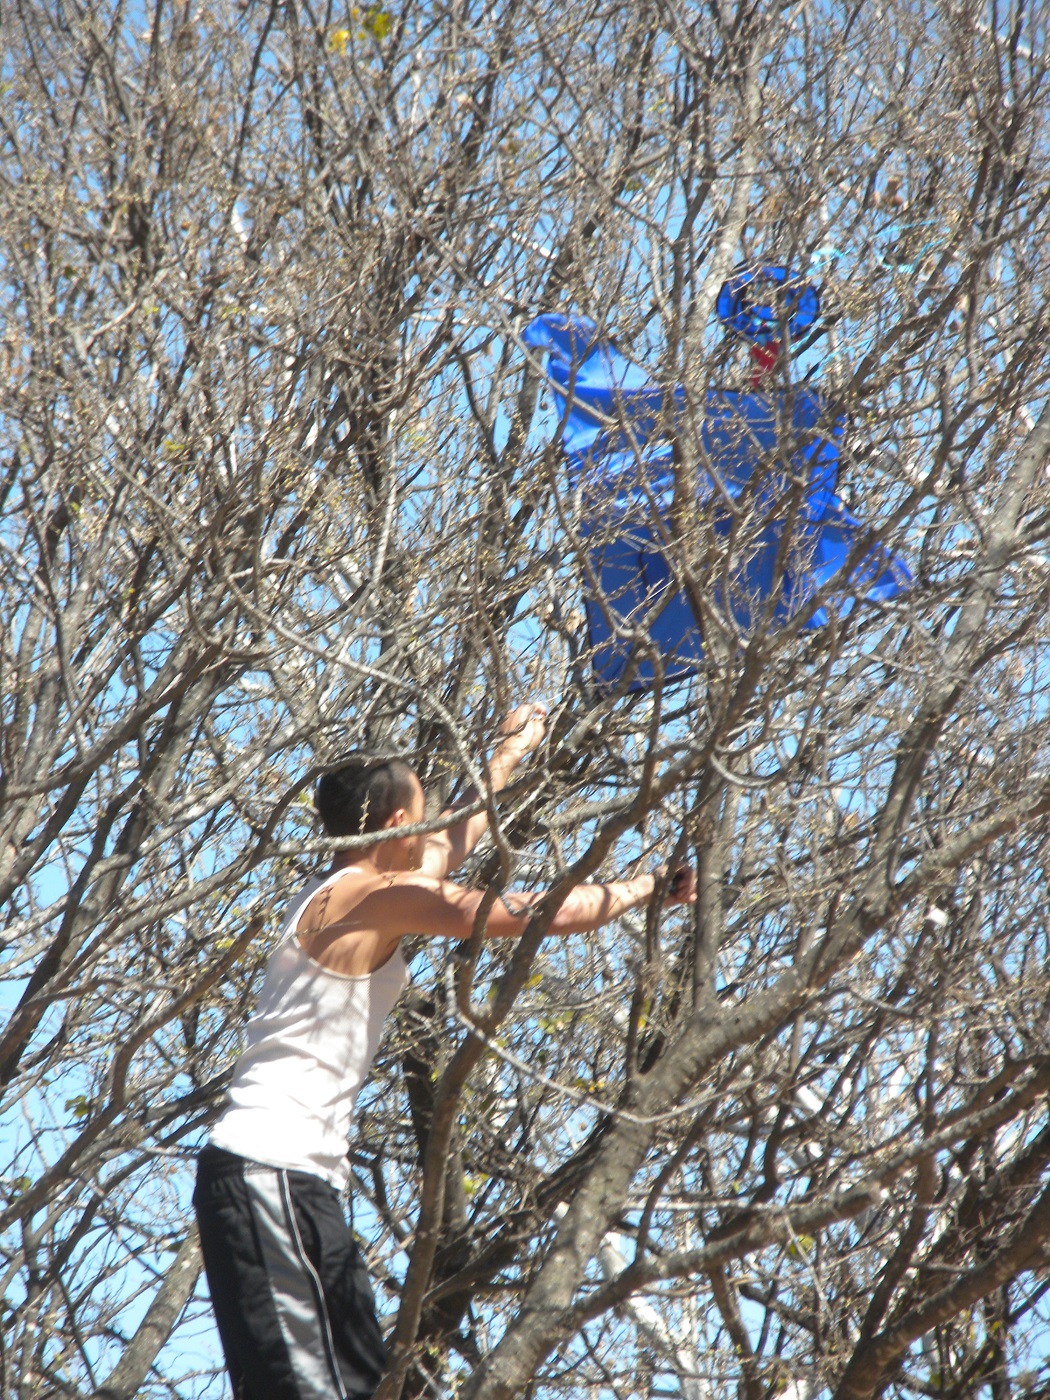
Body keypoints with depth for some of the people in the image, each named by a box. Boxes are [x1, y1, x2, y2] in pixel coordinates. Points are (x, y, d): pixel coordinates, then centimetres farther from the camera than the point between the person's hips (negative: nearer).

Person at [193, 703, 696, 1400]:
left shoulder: (345, 894, 18)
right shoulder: (378, 896, -10)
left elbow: (445, 849, 37)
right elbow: (546, 914, -10)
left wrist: (512, 752, 48)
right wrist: (646, 888, 5)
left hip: (299, 1179, 10)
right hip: (269, 1171, -10)